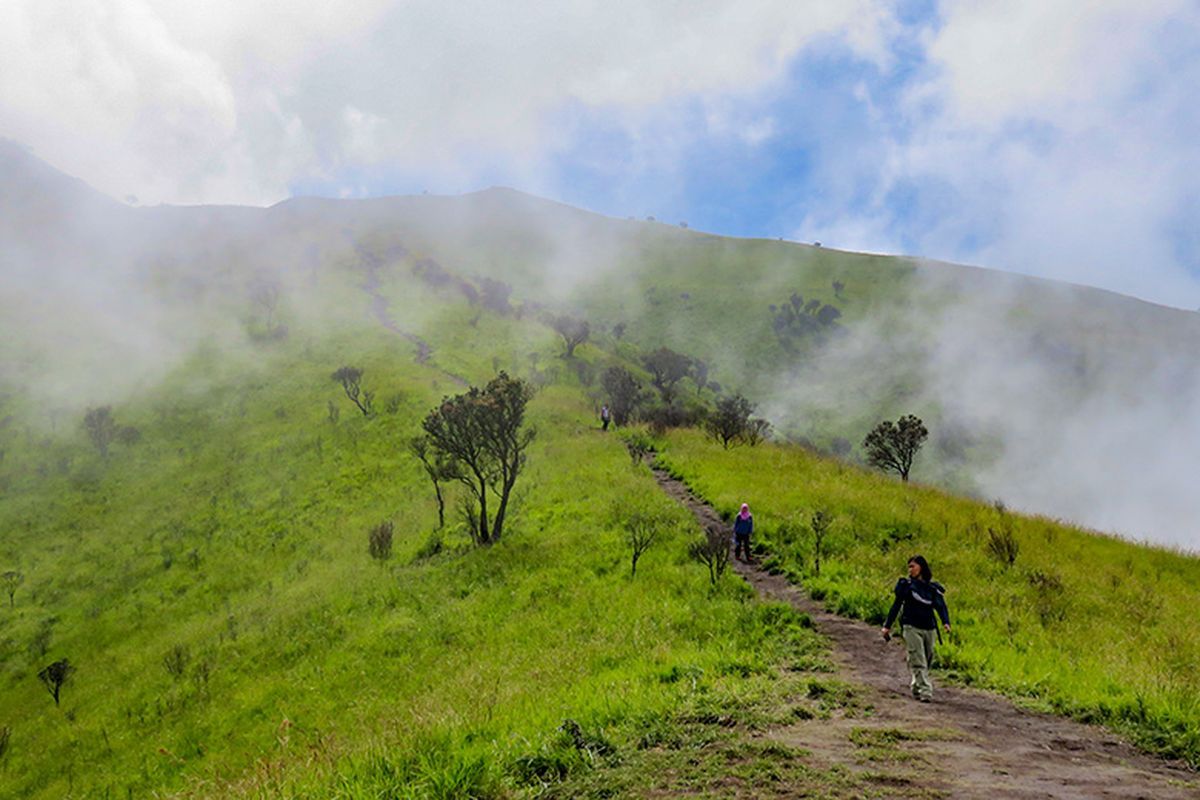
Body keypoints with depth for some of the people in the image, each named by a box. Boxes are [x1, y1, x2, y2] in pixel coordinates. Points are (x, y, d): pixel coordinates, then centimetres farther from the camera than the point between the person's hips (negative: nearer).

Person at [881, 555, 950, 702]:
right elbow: (896, 605, 6)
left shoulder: (933, 587, 8)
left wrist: (946, 622, -20)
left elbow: (941, 606, 0)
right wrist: (887, 626, 4)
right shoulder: (906, 584, 3)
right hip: (911, 628, -3)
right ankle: (925, 691, -16)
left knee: (927, 660, 9)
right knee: (918, 661, -11)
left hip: (929, 629, 3)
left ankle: (916, 687, 27)